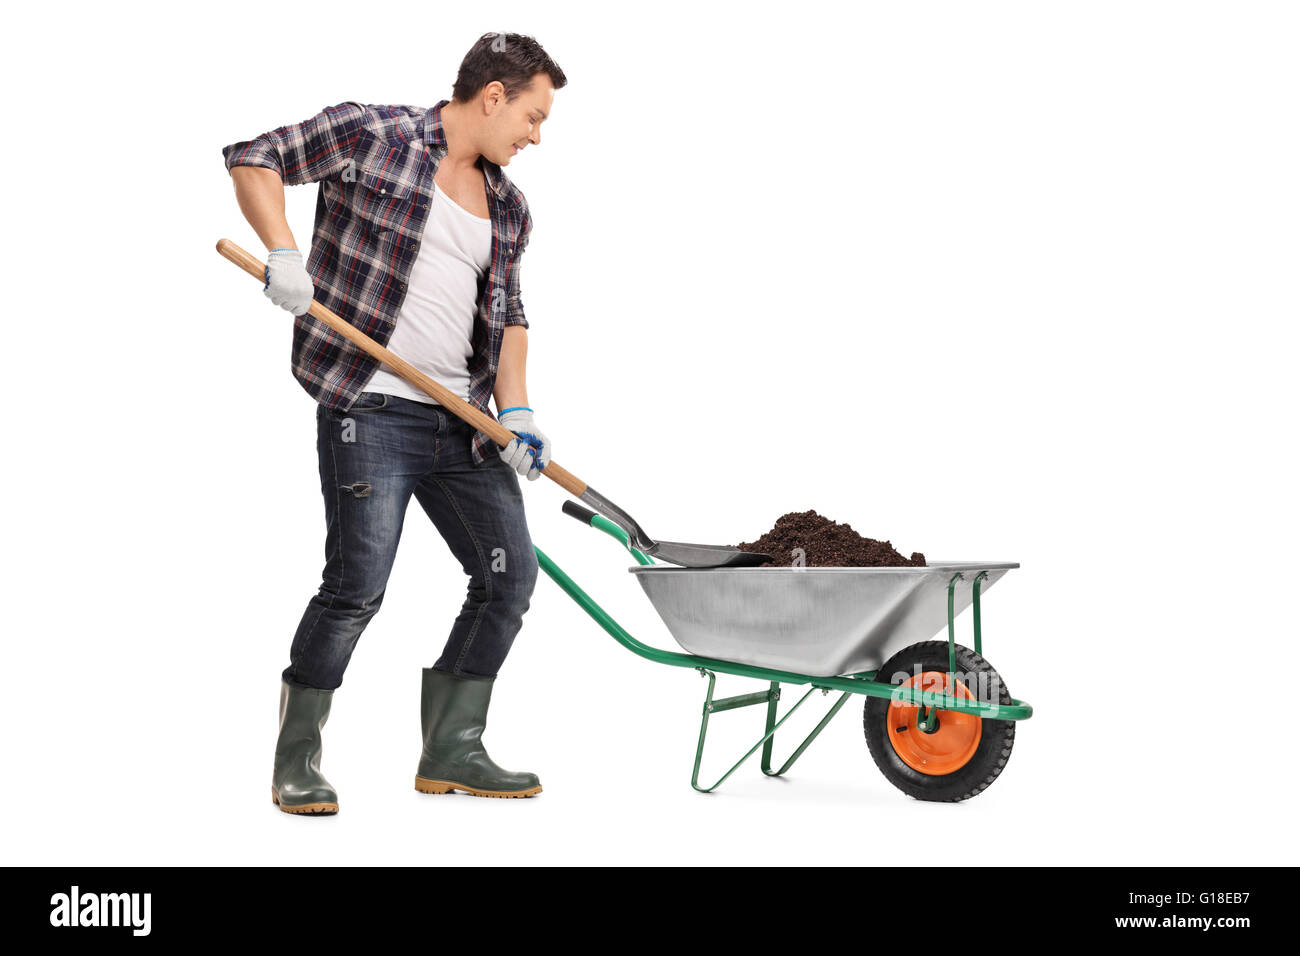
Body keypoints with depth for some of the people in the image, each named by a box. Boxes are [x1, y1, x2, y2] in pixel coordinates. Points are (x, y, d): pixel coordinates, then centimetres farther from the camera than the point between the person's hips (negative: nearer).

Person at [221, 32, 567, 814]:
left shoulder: (509, 207, 16)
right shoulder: (370, 136, -3)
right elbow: (255, 161, 0)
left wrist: (515, 409, 6)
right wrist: (283, 253, -15)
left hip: (462, 423, 7)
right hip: (372, 411, -7)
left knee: (511, 573, 5)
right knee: (359, 584, -10)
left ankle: (451, 750, 17)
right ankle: (296, 763, 9)